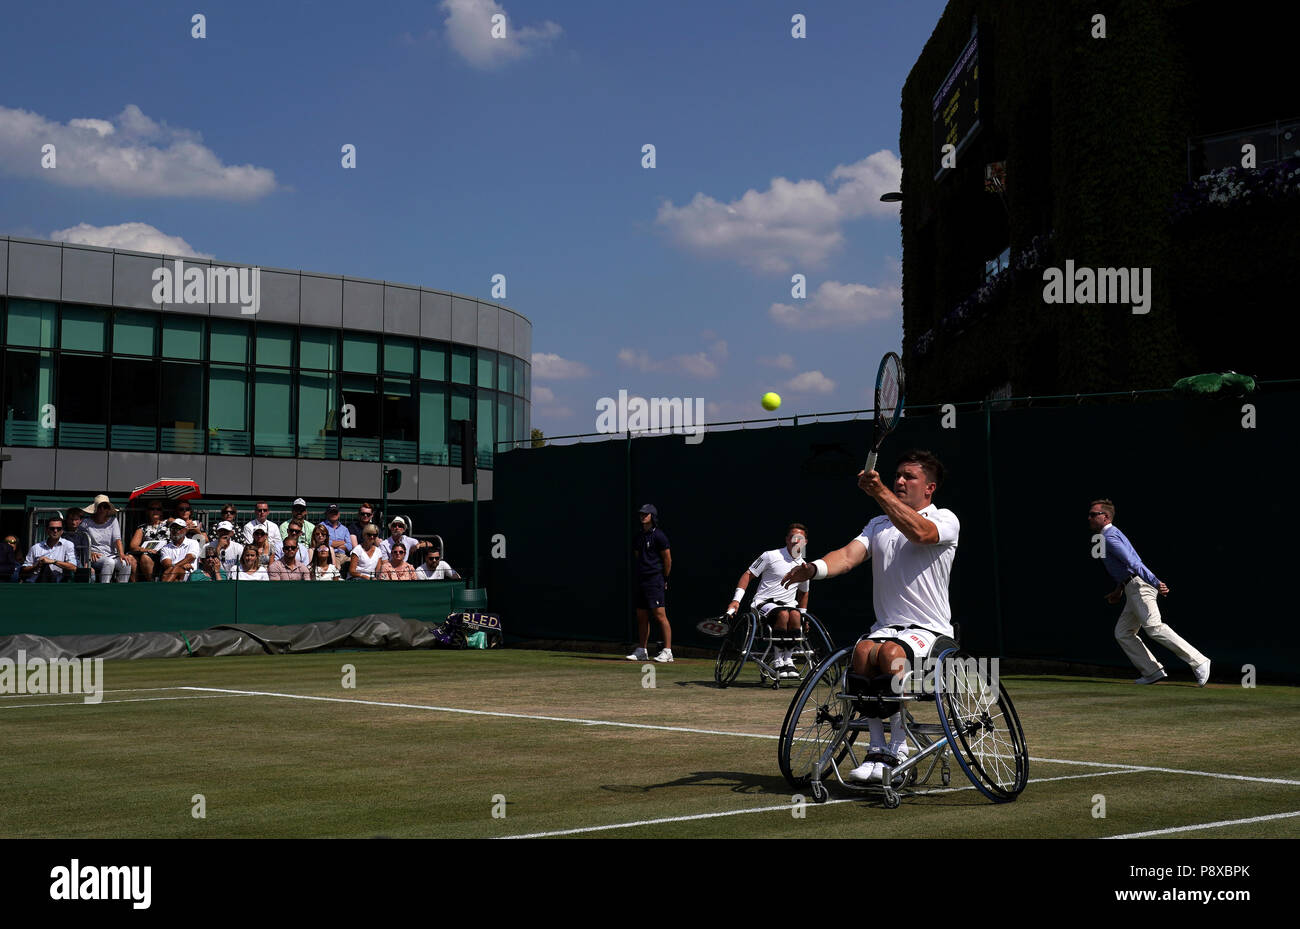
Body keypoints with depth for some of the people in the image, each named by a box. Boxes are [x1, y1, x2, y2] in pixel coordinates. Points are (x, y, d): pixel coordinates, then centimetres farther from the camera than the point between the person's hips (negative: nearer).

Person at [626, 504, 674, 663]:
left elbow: (668, 559, -8)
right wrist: (640, 575, 17)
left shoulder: (658, 535, -8)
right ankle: (642, 651, 16)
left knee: (660, 614, -13)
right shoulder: (640, 536, 16)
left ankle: (667, 651, -13)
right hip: (641, 581, 9)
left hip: (655, 581, -9)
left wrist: (664, 579, -3)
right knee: (641, 616, 10)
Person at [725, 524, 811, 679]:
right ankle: (778, 659, -23)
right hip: (764, 603, -4)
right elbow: (748, 575, 0)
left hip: (788, 604, 4)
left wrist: (803, 616, 28)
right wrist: (736, 600, -10)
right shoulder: (771, 556, -2)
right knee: (783, 614, -37)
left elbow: (803, 593, 30)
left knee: (795, 615, -34)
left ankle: (788, 659, -22)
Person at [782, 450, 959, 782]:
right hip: (886, 626, 4)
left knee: (891, 653, -35)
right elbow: (849, 555, 1)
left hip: (928, 629, -4)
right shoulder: (879, 525, 19)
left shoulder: (946, 519, 1)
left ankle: (898, 750, -24)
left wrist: (881, 492, -32)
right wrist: (814, 569, -20)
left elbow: (920, 533, -24)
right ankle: (877, 748, -24)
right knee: (864, 651, -30)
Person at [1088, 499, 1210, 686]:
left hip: (1139, 585, -11)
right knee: (1122, 633, 8)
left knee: (1154, 627, -20)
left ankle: (1198, 662, -22)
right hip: (1132, 589, 11)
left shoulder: (1109, 537, -10)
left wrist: (1155, 583, -28)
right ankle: (1153, 672, 0)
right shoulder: (1109, 535, 22)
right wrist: (1118, 591, 33)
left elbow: (1132, 562, -21)